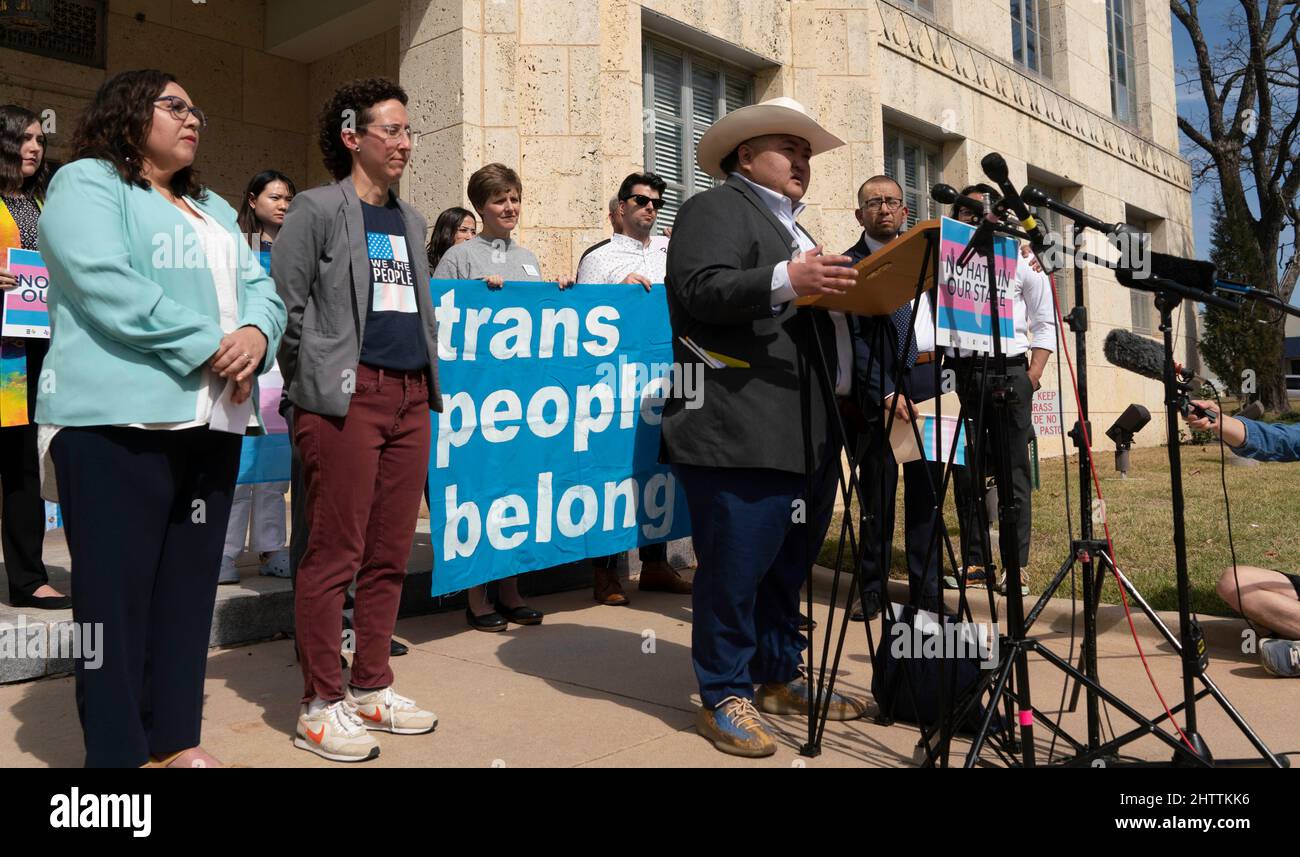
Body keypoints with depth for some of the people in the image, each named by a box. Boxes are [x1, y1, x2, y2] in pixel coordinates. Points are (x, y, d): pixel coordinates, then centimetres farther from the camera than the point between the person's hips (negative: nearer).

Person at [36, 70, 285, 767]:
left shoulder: (212, 208, 24)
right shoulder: (86, 183, 1)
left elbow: (257, 287, 13)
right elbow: (107, 286, -15)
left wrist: (256, 334, -10)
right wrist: (209, 347, -17)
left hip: (212, 420, 7)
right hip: (117, 420, -7)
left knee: (189, 584, 10)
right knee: (117, 588, -2)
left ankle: (177, 738, 20)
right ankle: (116, 750, 7)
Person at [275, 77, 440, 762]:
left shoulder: (409, 220, 20)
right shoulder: (316, 209, 0)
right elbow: (286, 306, -5)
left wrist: (427, 382, 14)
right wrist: (317, 383, -5)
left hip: (410, 396, 7)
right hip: (345, 395, -6)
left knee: (390, 554, 10)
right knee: (334, 555, -2)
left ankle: (372, 688, 22)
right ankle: (321, 705, 9)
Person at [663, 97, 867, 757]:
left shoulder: (794, 228, 28)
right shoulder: (715, 209, 0)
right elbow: (699, 288, -17)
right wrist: (786, 280, -27)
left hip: (810, 435, 9)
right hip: (741, 434, -9)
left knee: (787, 566, 15)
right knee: (734, 568, -5)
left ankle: (779, 679, 29)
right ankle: (724, 698, 9)